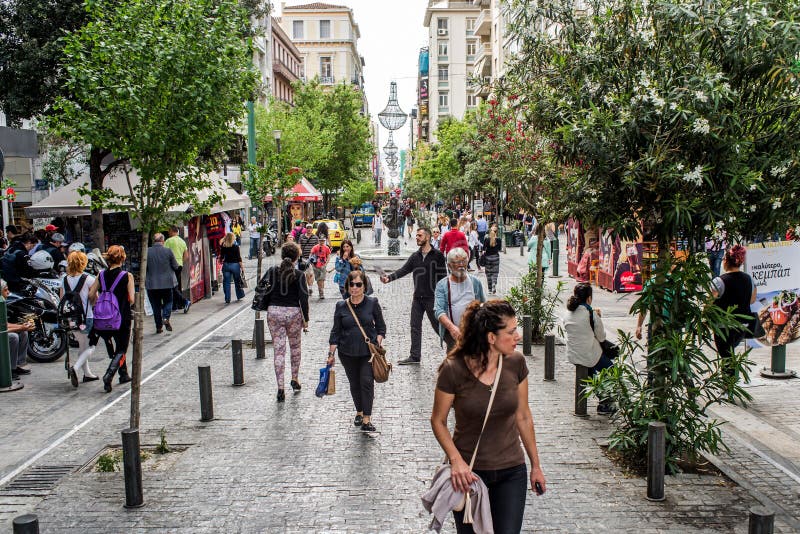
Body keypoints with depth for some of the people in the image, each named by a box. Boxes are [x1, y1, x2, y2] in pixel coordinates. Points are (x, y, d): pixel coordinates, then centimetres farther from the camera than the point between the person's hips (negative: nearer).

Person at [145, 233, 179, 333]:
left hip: (151, 284, 1)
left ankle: (159, 327, 11)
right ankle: (166, 318, -8)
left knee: (156, 305, 9)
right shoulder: (168, 251, -8)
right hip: (167, 282, -1)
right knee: (168, 301, 15)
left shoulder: (147, 252, -5)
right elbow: (175, 266, -2)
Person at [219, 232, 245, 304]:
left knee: (226, 282, 7)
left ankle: (227, 299, 6)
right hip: (235, 265, -2)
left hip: (226, 265, 2)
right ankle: (239, 296, 26)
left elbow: (221, 257, 5)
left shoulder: (223, 247, -4)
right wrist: (242, 267, -3)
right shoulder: (235, 247, -11)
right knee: (237, 281, 14)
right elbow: (239, 258, -10)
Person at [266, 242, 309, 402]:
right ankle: (295, 379, 28)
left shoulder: (271, 272, 0)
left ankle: (280, 388, -1)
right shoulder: (299, 274, -6)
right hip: (293, 312, -1)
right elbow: (303, 298, -8)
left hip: (273, 312, 1)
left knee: (278, 350, 3)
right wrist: (305, 319, 0)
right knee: (295, 347, 21)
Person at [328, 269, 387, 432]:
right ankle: (359, 411, 33)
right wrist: (331, 353, 2)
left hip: (369, 351, -2)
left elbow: (381, 327, 5)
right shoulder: (341, 306, 0)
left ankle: (367, 419, -8)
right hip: (347, 353, 2)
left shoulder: (372, 303, -3)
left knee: (367, 382, -11)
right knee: (354, 384, 12)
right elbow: (336, 332, 5)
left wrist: (378, 344, -8)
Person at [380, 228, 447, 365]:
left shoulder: (437, 255, -6)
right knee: (415, 327, 7)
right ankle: (415, 356, 13)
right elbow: (403, 270, 1)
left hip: (432, 297, -6)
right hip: (417, 298, 6)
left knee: (438, 325, 1)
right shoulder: (415, 256, 9)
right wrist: (389, 278, -15)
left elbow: (443, 276, -7)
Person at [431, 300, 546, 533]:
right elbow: (438, 421, -7)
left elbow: (523, 417, 3)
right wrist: (456, 460, -21)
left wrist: (536, 465, 9)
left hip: (511, 471, 2)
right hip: (468, 471, -2)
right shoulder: (453, 369, -19)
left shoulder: (515, 363, -9)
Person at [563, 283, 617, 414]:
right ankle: (605, 404, 19)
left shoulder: (568, 314, 1)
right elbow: (601, 337, -7)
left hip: (572, 357, 6)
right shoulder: (592, 314, -16)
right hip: (589, 356, -6)